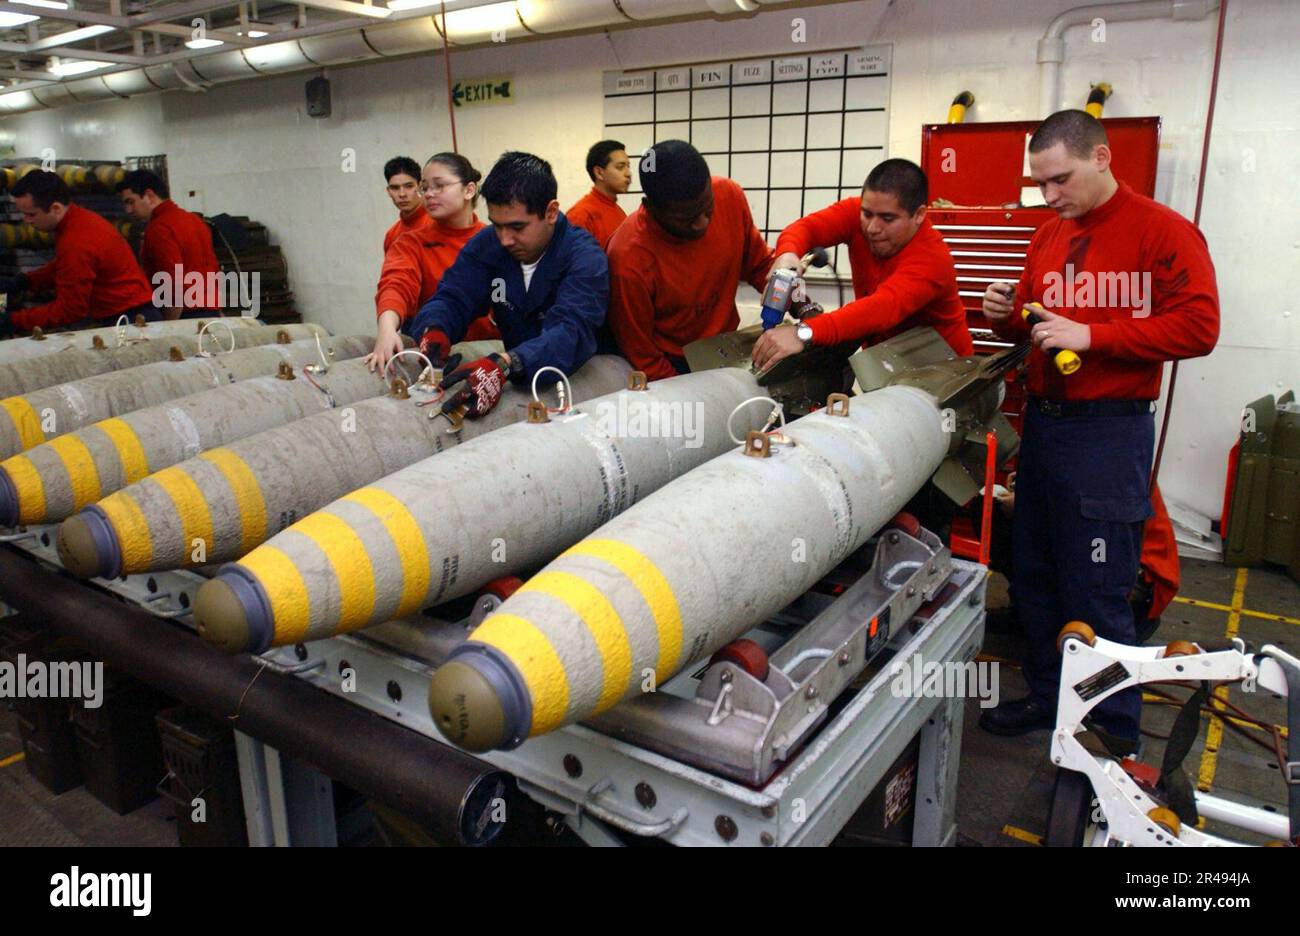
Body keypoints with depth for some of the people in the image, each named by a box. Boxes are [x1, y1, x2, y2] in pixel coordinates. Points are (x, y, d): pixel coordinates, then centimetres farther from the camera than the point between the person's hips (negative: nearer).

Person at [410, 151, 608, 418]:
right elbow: (452, 299, -5)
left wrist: (504, 365, -51)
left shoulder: (585, 258, -19)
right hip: (517, 381, 4)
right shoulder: (485, 245, -1)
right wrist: (434, 331, -30)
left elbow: (570, 332, -33)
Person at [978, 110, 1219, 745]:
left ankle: (1116, 731, 16)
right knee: (1035, 575, 13)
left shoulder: (1162, 232, -6)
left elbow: (1197, 327, -14)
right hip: (1042, 423, 7)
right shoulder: (1047, 238, 14)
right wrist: (1005, 314, 1)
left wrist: (1091, 335, -18)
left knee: (1096, 590, -2)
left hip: (1109, 430, -7)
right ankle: (1047, 697, 30)